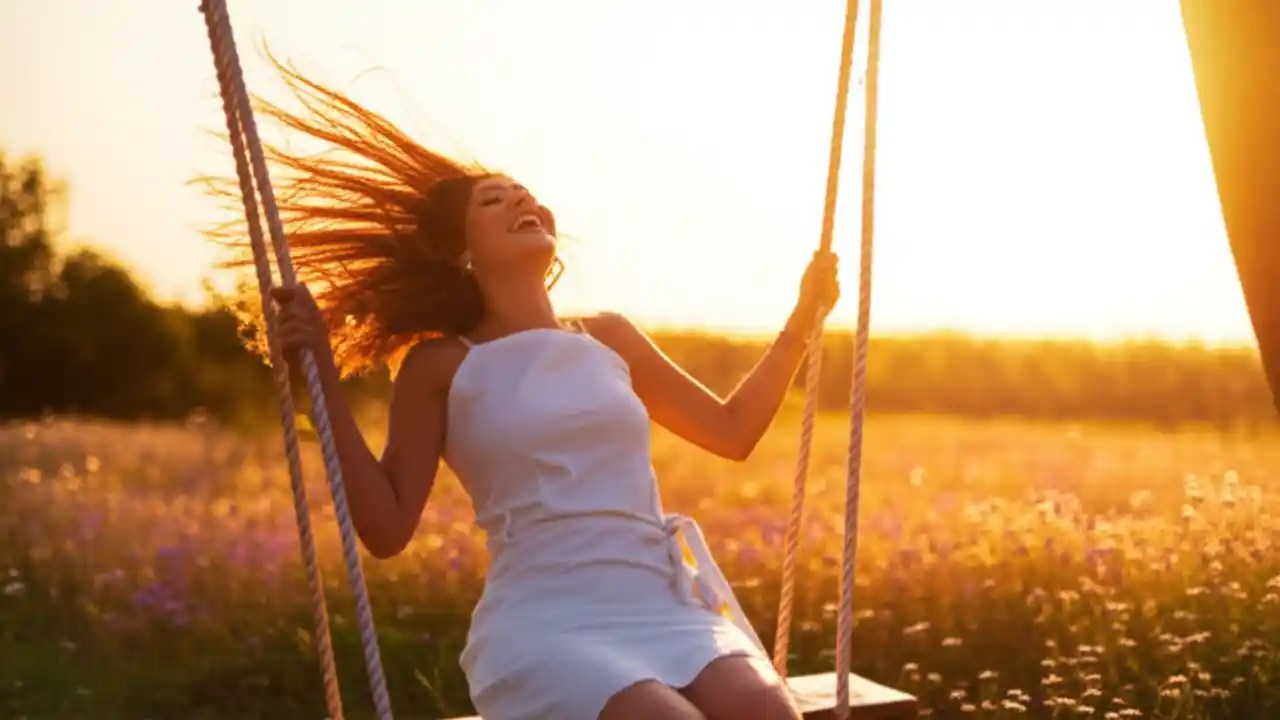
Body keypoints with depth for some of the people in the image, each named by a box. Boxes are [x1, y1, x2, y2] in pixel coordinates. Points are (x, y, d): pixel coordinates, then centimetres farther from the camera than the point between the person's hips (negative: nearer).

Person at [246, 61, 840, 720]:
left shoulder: (610, 338, 19)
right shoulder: (441, 366, 7)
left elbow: (732, 431, 27)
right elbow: (387, 528, 0)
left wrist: (802, 319, 25)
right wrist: (324, 379, -6)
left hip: (667, 611, 4)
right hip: (543, 628, -4)